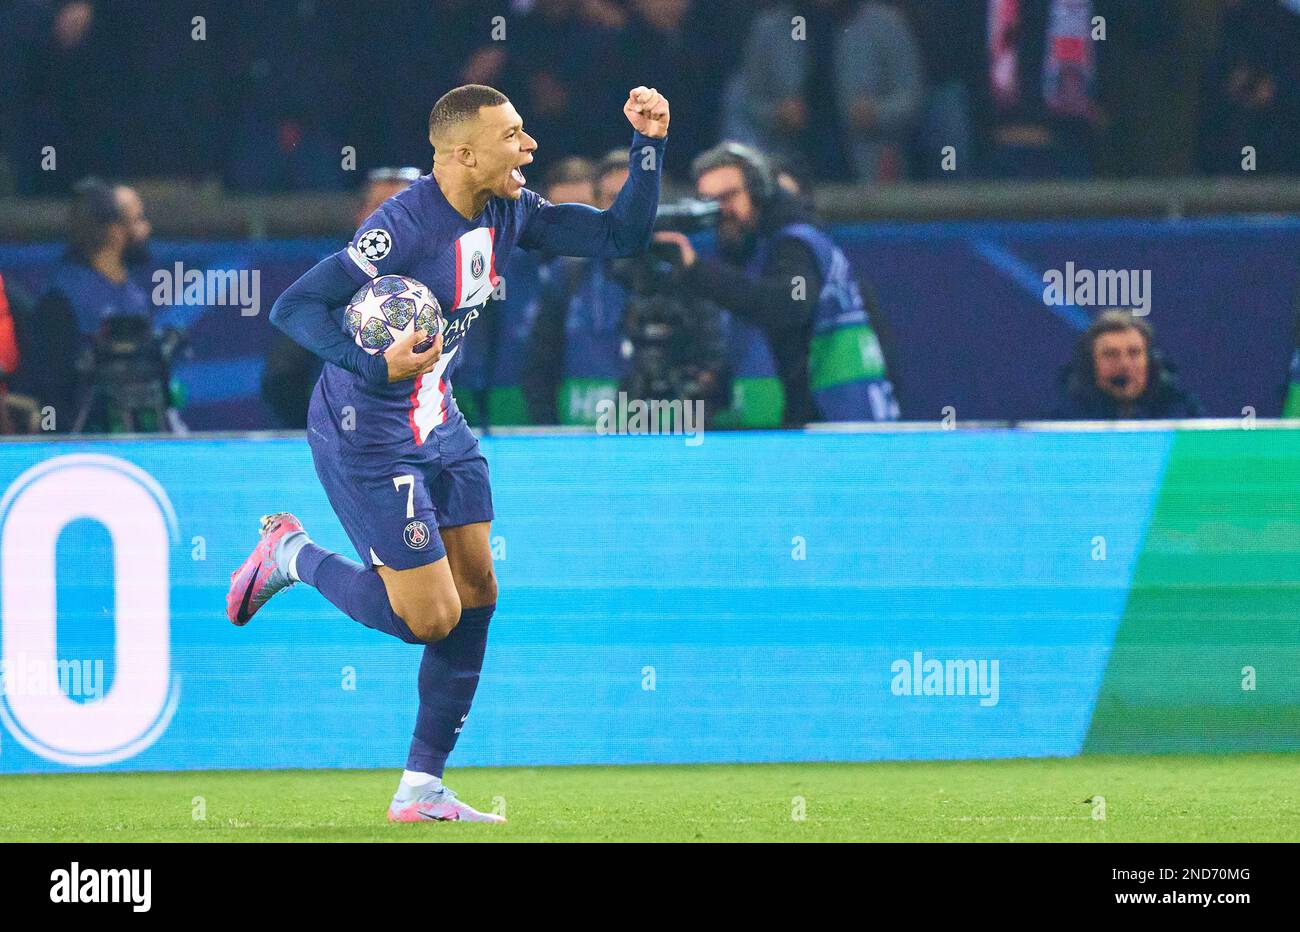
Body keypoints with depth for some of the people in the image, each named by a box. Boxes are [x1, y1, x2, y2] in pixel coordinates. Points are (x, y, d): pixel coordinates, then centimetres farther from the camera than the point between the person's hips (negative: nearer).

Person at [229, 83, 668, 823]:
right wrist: (376, 367, -39)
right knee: (431, 617, -8)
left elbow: (622, 236, 6)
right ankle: (294, 556, 17)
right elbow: (294, 308, -27)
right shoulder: (405, 227, -26)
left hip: (439, 427, 8)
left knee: (477, 594, 6)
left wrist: (649, 145, -7)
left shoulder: (508, 211, -1)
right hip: (368, 437, -8)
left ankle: (422, 789, 14)